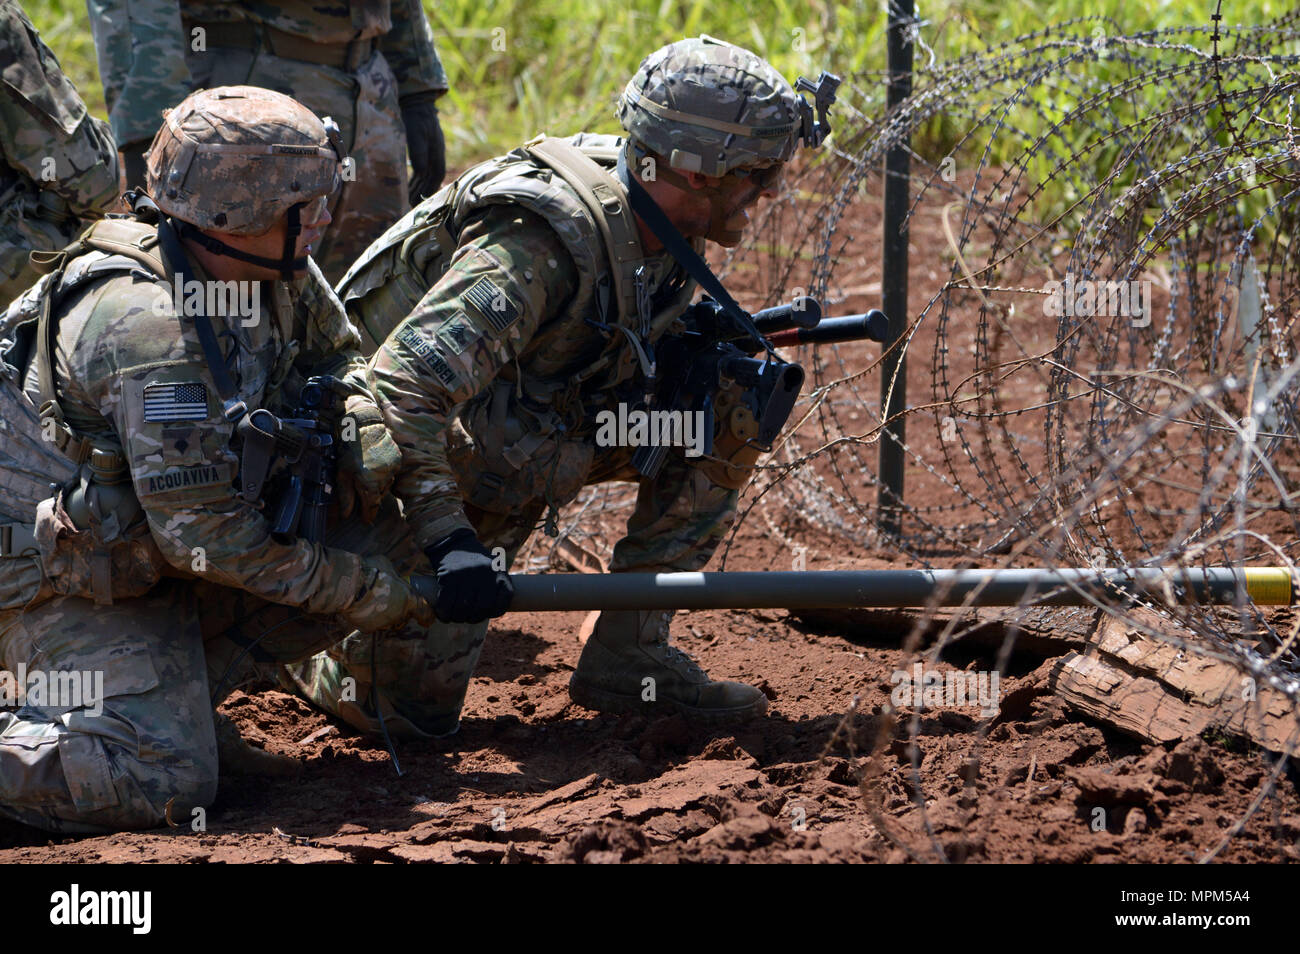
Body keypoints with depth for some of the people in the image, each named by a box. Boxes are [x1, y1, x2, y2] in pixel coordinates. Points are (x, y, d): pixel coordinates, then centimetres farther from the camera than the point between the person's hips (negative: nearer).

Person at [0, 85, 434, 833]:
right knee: (163, 785, -27)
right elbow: (202, 533, -28)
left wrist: (366, 436, -7)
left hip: (169, 559, 9)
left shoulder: (278, 271, -4)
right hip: (82, 586, -9)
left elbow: (336, 358, 17)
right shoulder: (150, 329, -30)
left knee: (386, 551, -4)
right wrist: (360, 595, -19)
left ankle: (172, 695, 3)